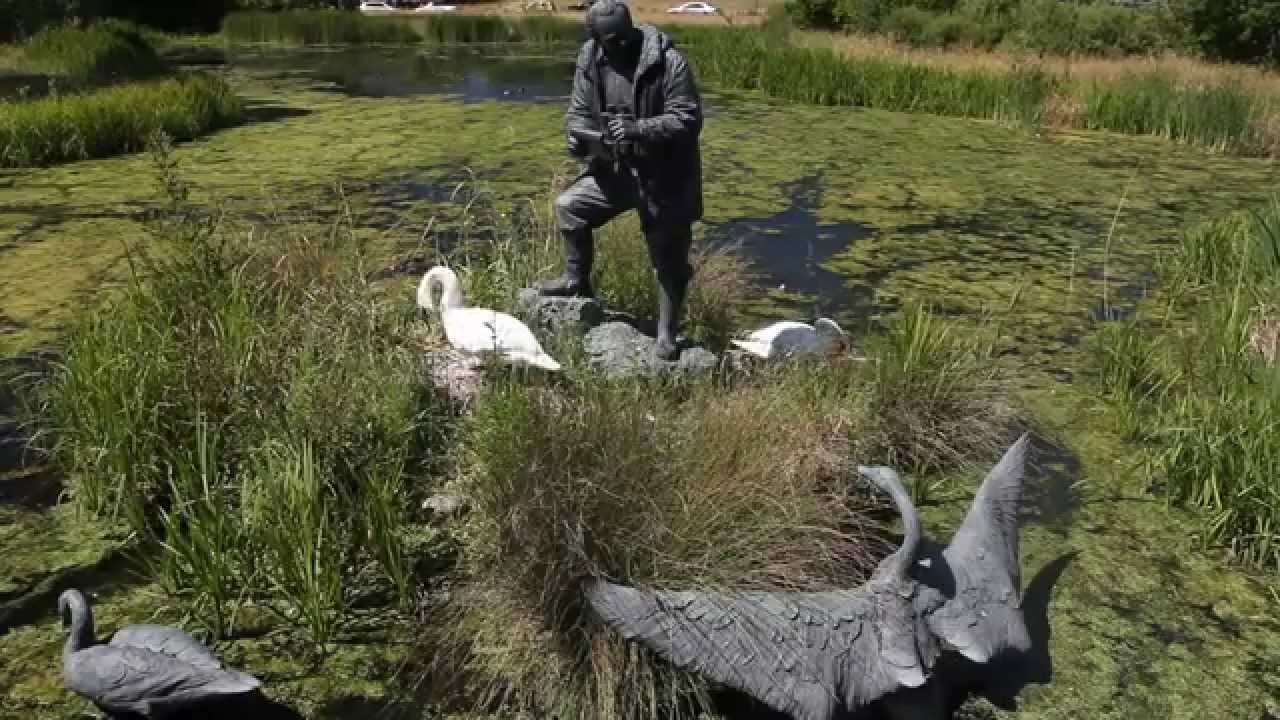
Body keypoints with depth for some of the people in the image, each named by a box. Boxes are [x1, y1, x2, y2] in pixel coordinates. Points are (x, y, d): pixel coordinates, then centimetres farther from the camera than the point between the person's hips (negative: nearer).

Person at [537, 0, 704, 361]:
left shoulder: (668, 61, -20)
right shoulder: (591, 62, -3)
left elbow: (688, 119, -22)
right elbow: (579, 112, 2)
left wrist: (638, 129, -34)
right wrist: (579, 136, -22)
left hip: (665, 176, -5)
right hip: (614, 168, 5)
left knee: (669, 260, 4)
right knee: (568, 206, 2)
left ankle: (666, 335, 19)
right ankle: (578, 281, 23)